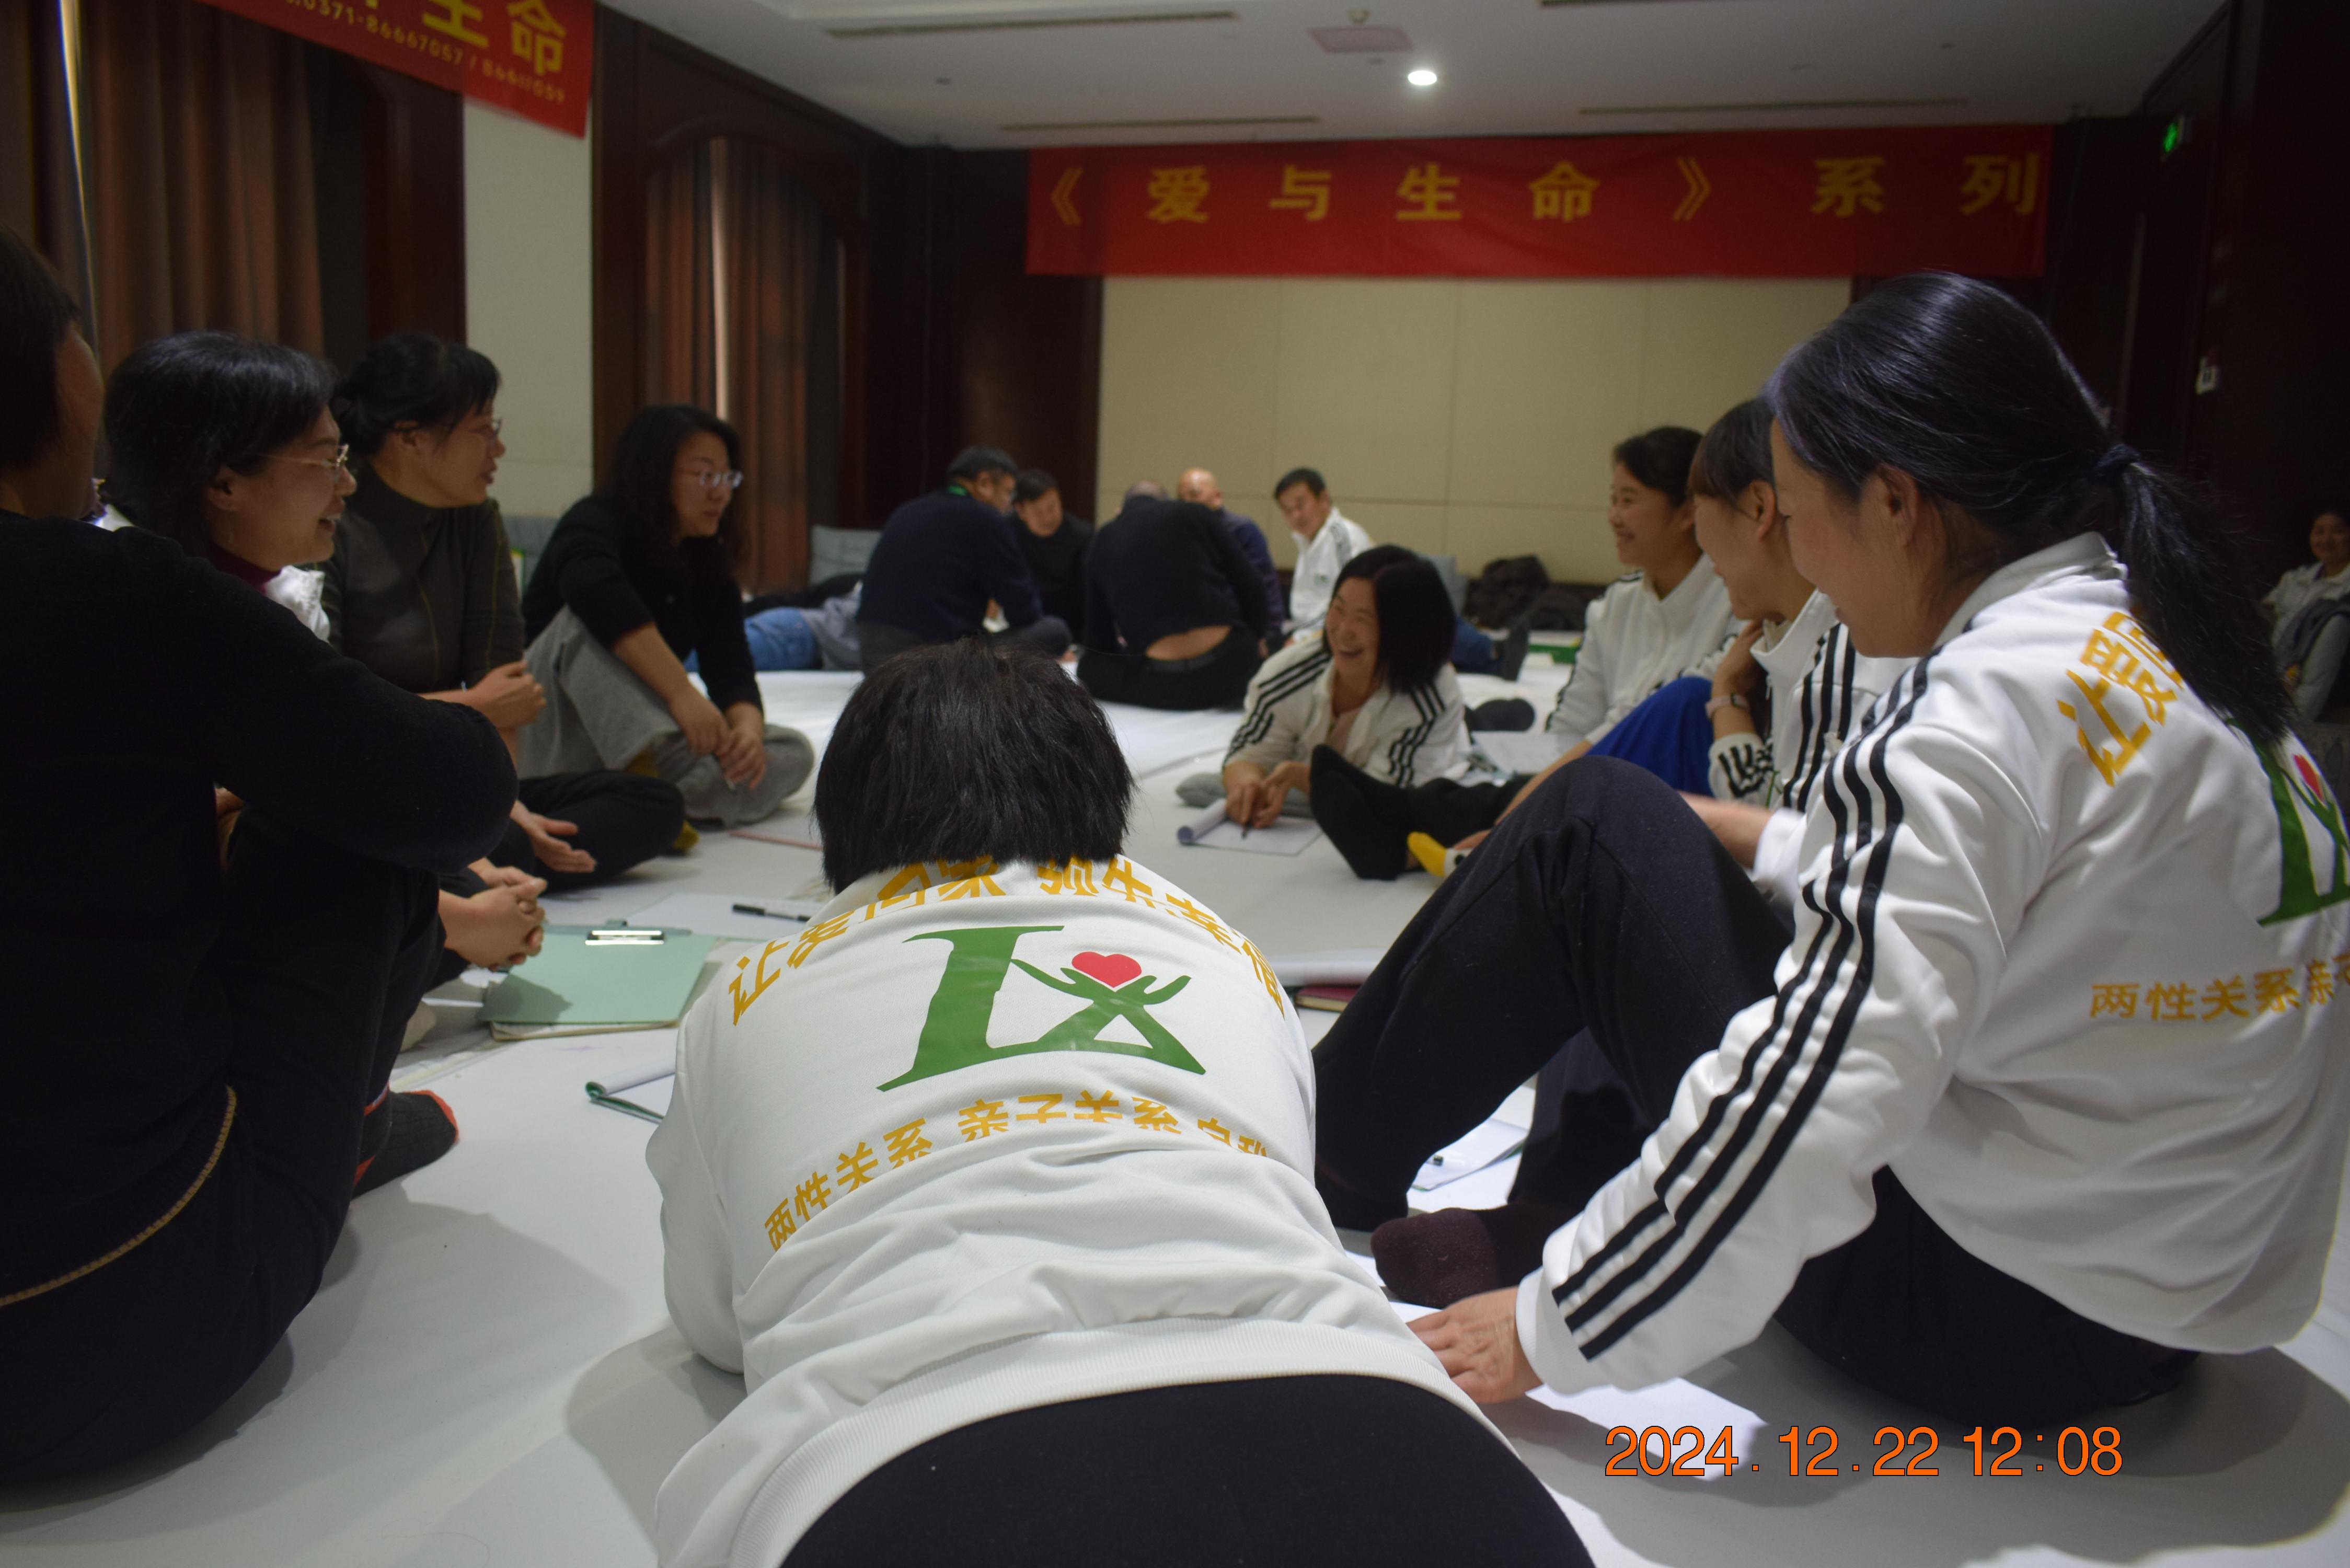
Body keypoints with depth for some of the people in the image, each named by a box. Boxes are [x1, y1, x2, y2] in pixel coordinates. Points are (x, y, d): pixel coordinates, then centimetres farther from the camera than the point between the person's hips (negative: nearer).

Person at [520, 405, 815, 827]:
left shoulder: (708, 566, 7)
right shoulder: (594, 526, -11)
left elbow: (731, 669, -4)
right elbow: (599, 594, -36)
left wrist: (748, 729, -27)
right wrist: (682, 693, -44)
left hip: (636, 737, 6)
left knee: (794, 752, -14)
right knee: (588, 622, -32)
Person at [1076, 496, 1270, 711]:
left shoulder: (1100, 547, 16)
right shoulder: (1195, 515, 10)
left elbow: (1098, 640, 20)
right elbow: (1249, 586, 4)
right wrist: (1258, 641, 15)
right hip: (1231, 664, 1)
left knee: (1089, 670, 22)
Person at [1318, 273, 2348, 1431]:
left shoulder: (1990, 704, -23)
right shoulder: (2175, 641, 5)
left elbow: (1814, 1092, -28)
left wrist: (1550, 1327, -19)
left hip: (1992, 1314, -9)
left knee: (1593, 827, -6)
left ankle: (1321, 1170, 9)